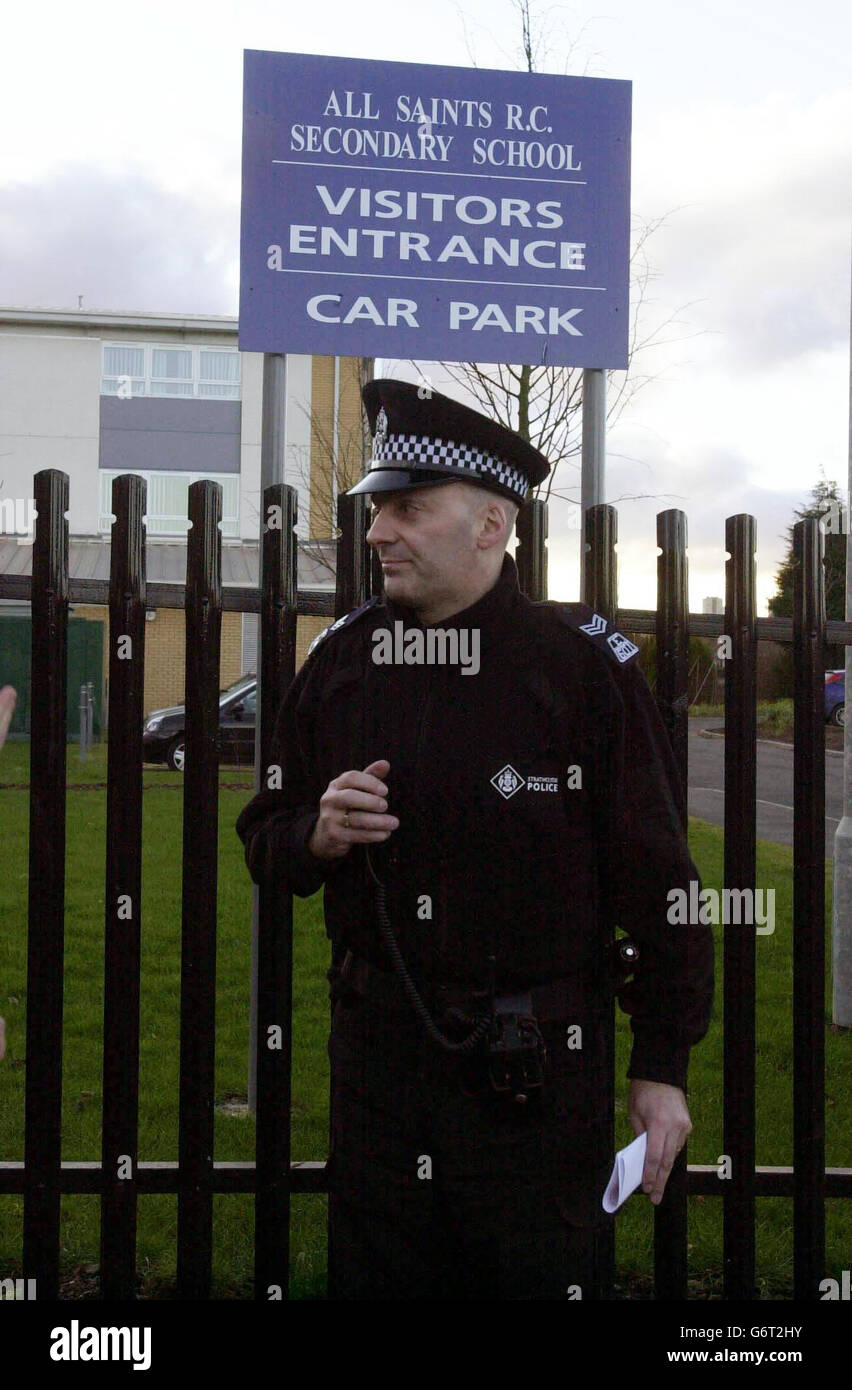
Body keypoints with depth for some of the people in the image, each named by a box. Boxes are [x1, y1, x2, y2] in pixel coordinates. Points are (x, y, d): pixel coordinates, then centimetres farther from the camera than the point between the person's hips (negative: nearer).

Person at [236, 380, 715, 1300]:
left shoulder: (584, 664, -9)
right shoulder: (340, 660, 3)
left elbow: (656, 878, -6)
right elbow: (264, 840, 12)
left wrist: (662, 1067, -5)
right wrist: (317, 836, -11)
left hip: (538, 1077, -4)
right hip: (374, 1057, 4)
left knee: (539, 1276, 10)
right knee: (372, 1277, 16)